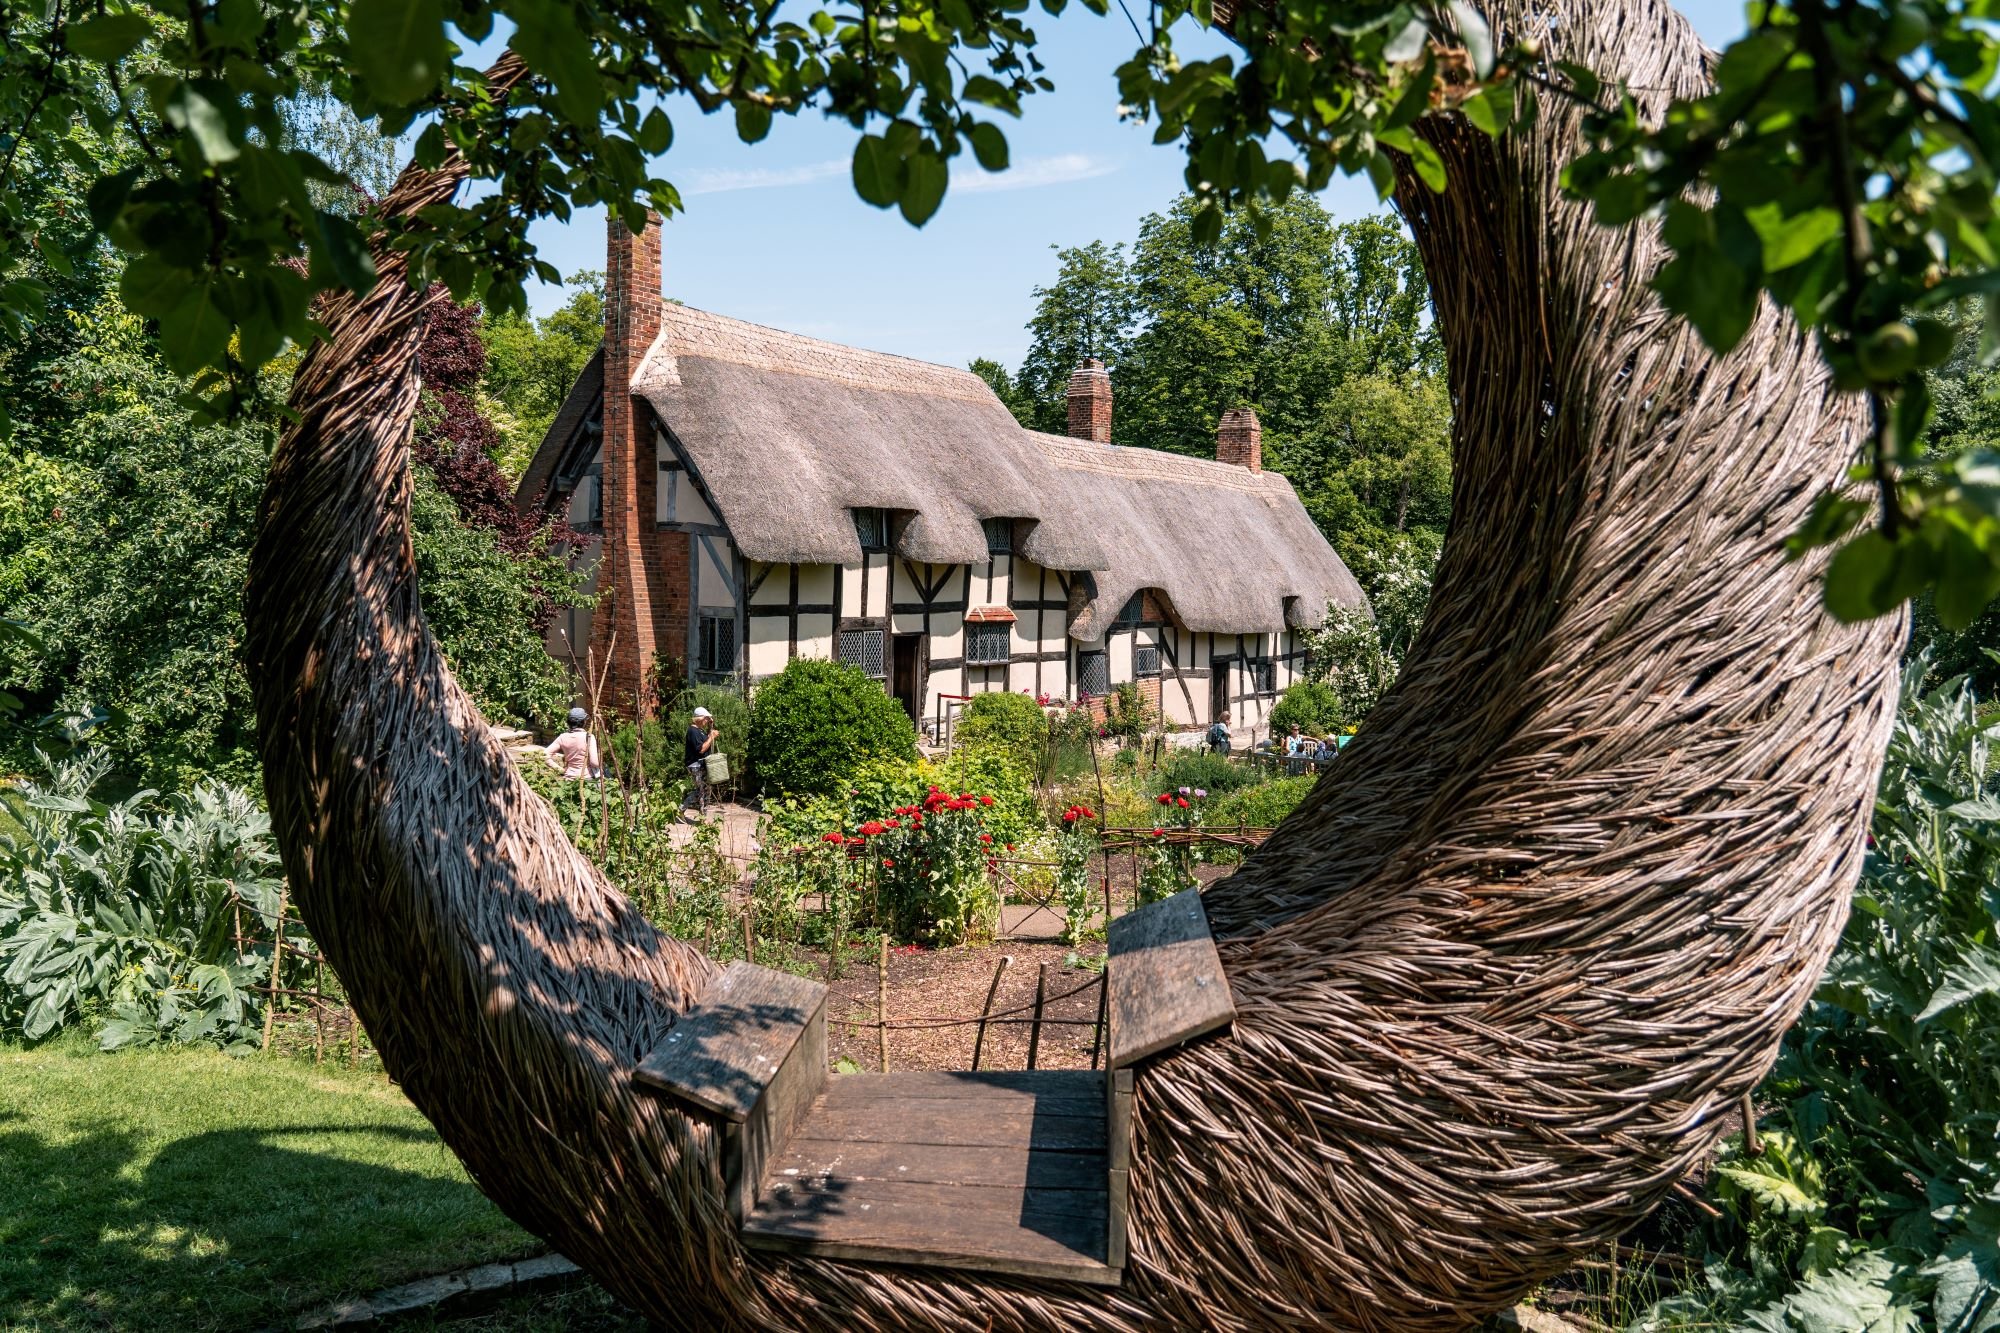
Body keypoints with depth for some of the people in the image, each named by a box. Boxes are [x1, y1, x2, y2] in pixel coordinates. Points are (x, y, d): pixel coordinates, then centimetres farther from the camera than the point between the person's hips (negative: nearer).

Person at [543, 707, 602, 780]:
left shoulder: (563, 737, -1)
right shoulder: (589, 737, -13)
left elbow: (546, 754, -1)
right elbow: (594, 762, -19)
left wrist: (559, 769, 2)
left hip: (570, 777, 5)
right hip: (587, 777, -5)